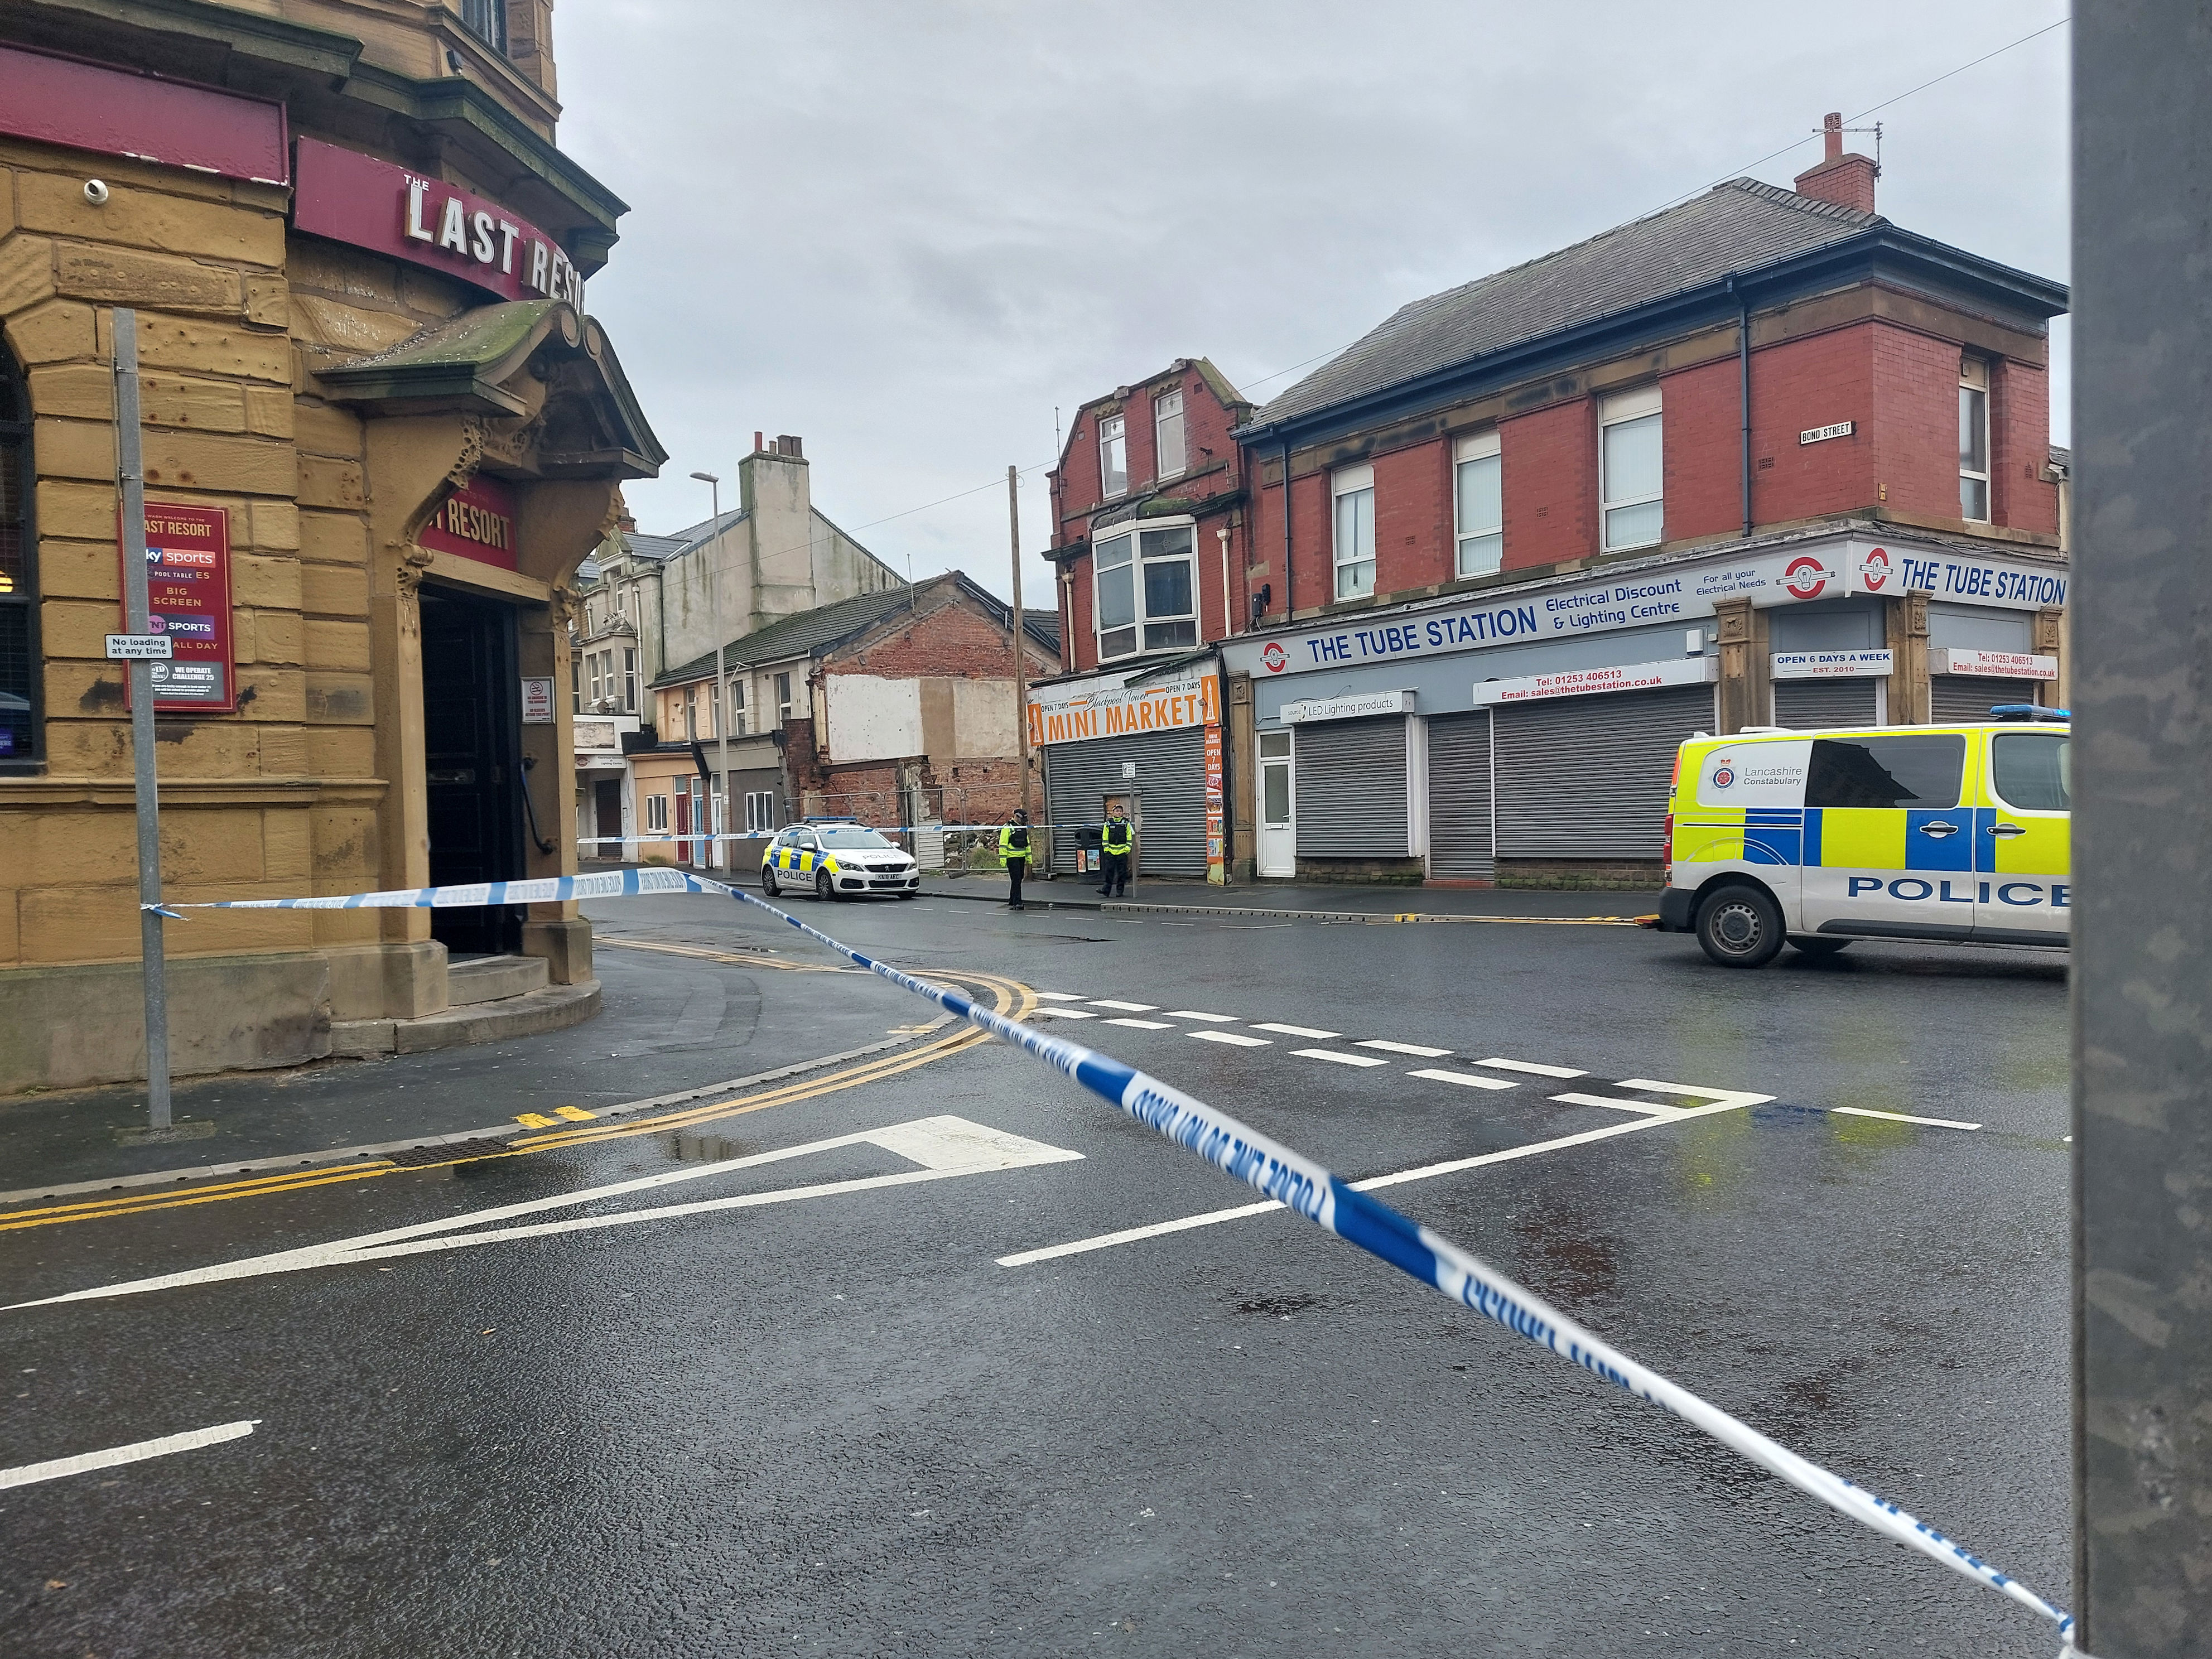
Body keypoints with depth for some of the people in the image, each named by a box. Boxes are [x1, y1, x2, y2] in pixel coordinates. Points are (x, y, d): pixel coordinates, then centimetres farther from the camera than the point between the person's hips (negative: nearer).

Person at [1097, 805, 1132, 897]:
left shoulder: (1126, 823, 5)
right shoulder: (1108, 823, 6)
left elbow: (1129, 837, 6)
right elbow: (1105, 837, 6)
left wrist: (1127, 848, -3)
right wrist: (1106, 848, -1)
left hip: (1122, 851, 0)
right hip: (1111, 852, 0)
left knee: (1122, 871, 3)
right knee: (1109, 870, -3)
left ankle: (1120, 890, 12)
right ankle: (1106, 890, -2)